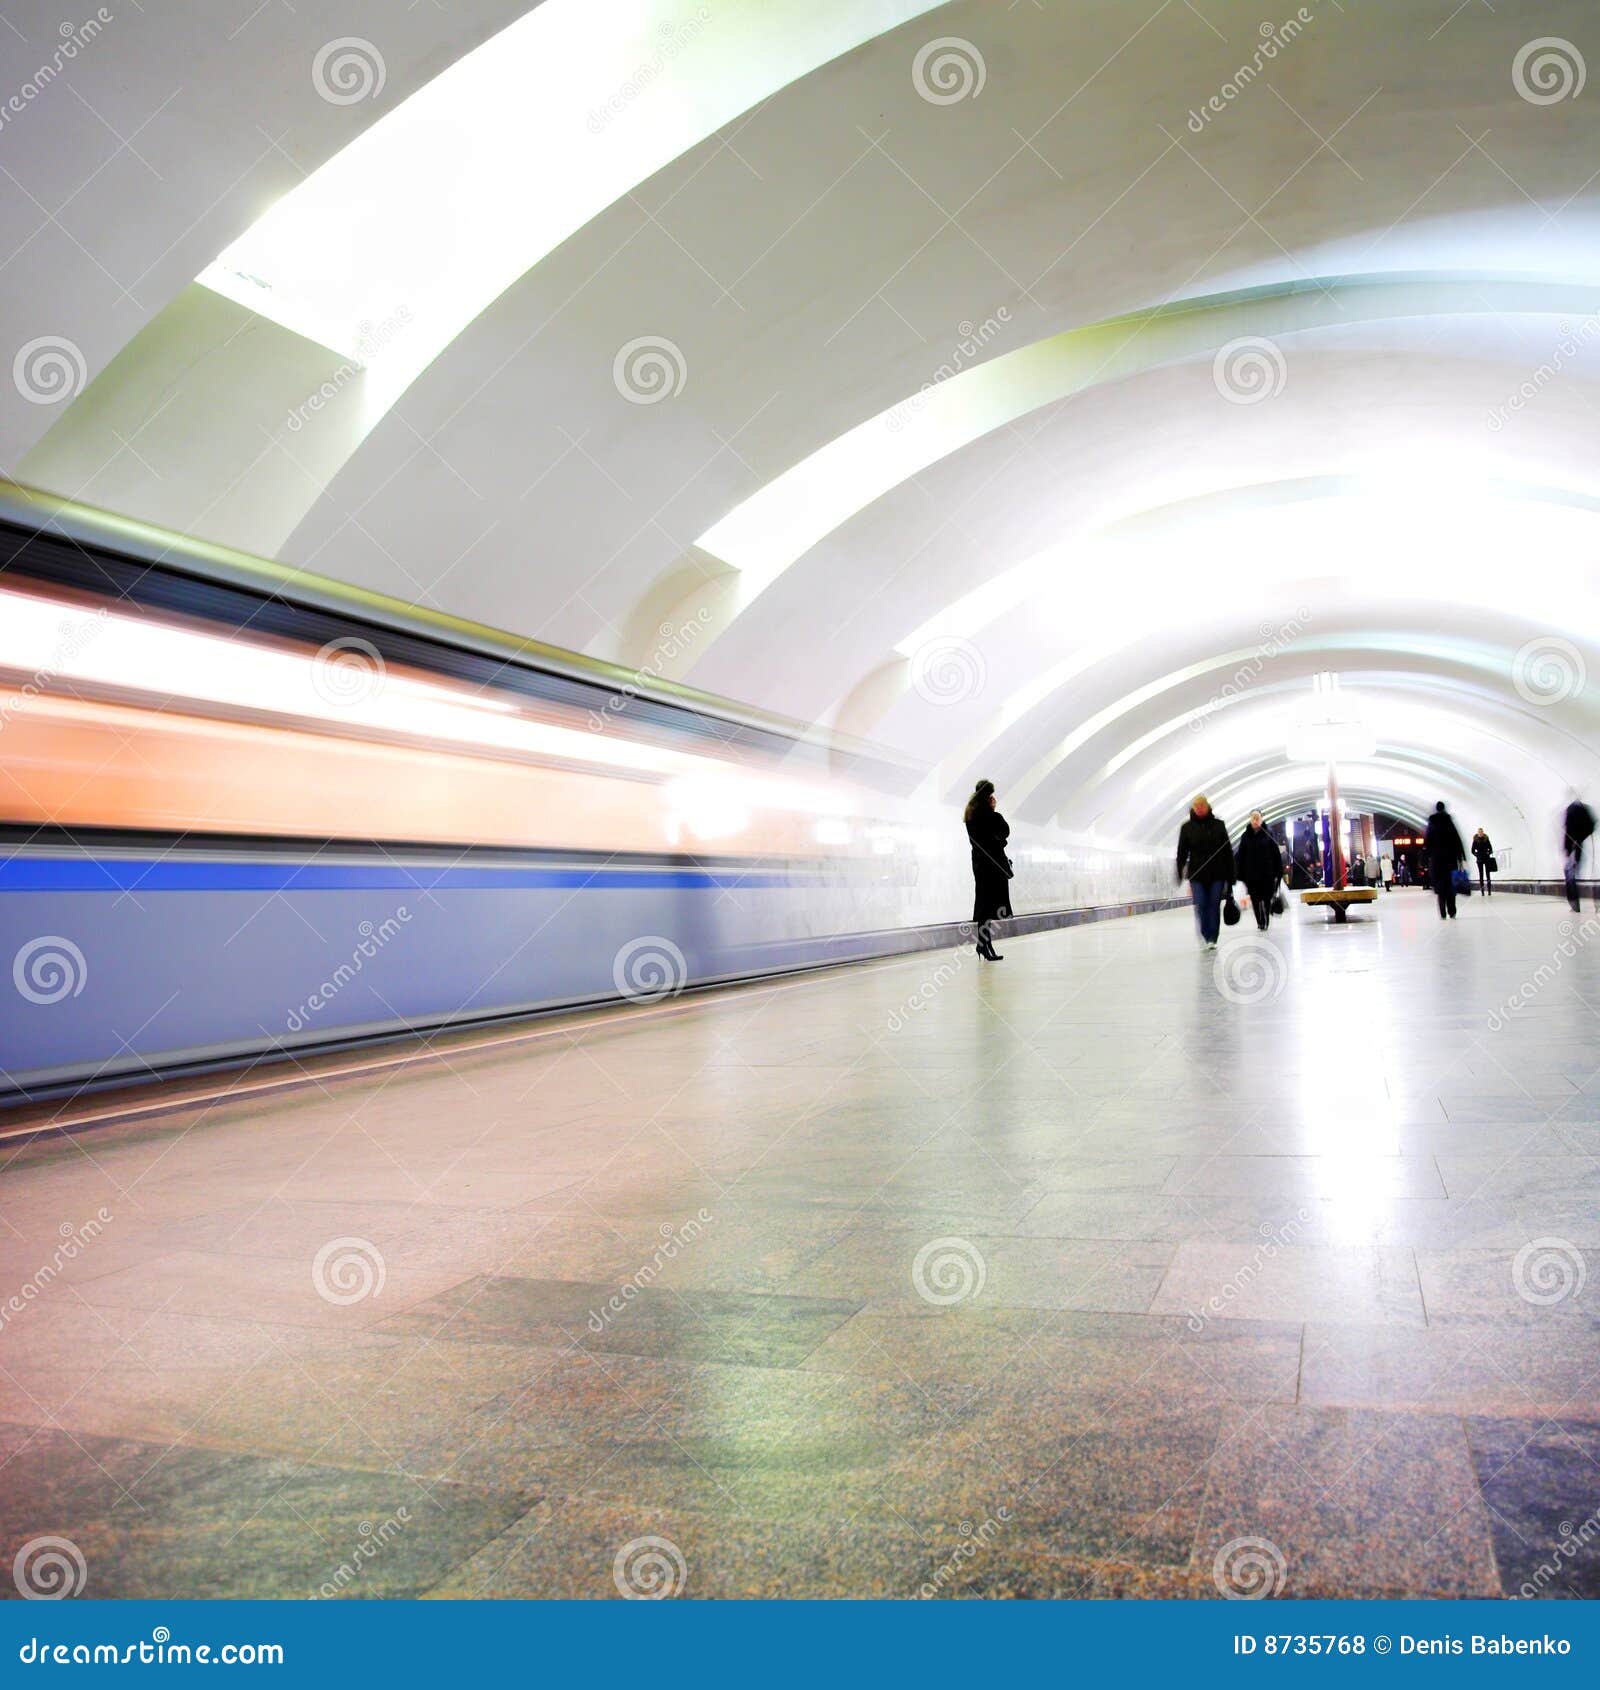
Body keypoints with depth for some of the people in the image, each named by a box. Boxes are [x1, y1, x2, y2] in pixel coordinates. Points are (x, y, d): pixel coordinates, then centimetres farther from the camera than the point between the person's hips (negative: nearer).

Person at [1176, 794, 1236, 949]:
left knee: (1214, 906, 2)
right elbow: (1182, 852, 2)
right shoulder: (1187, 827, 2)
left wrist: (1230, 874, 4)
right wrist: (1179, 873, -6)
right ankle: (1204, 936, 11)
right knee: (1200, 906, -6)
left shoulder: (1219, 824, 2)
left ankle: (1212, 939, 10)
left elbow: (1227, 851, 5)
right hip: (1197, 874, 0)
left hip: (1217, 873, 0)